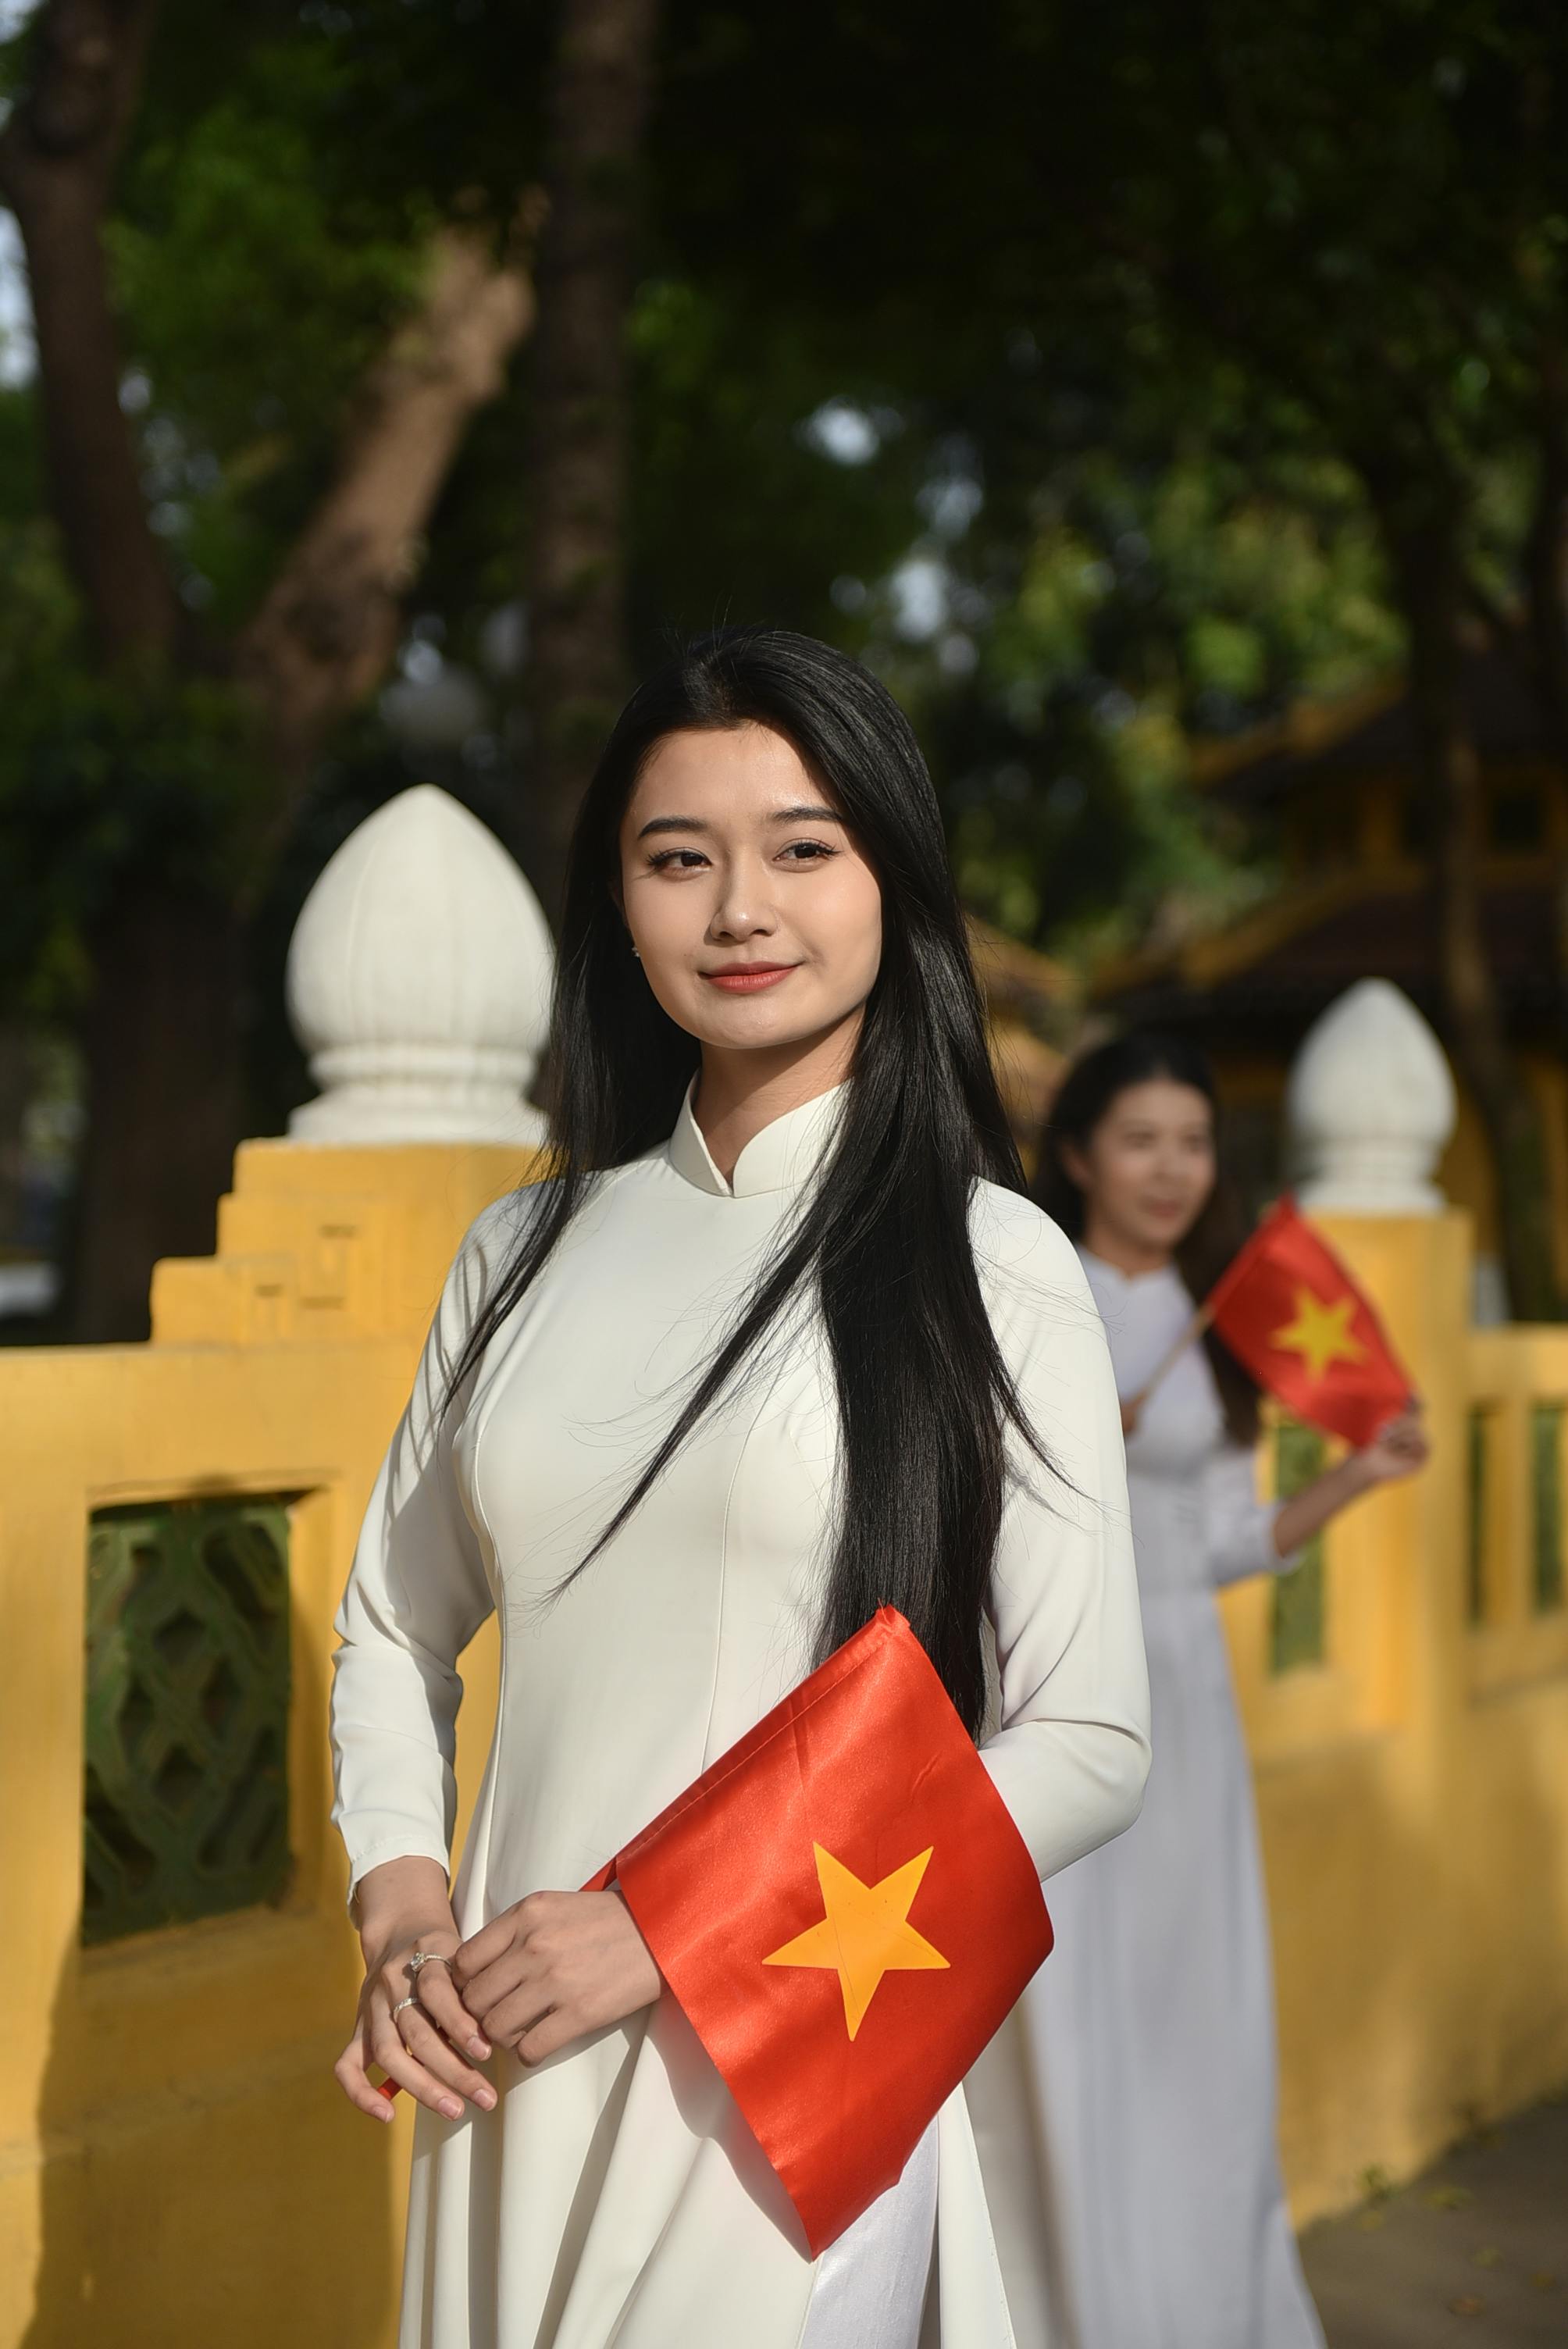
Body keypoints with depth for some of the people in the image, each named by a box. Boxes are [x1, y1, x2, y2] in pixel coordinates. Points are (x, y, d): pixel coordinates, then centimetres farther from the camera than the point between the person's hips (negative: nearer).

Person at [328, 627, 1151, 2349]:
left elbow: (1087, 1746, -9)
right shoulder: (527, 1249, 7)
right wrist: (401, 1906, -4)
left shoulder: (989, 1266, -7)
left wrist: (674, 1927, -14)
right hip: (512, 2072, 4)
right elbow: (395, 1622, 14)